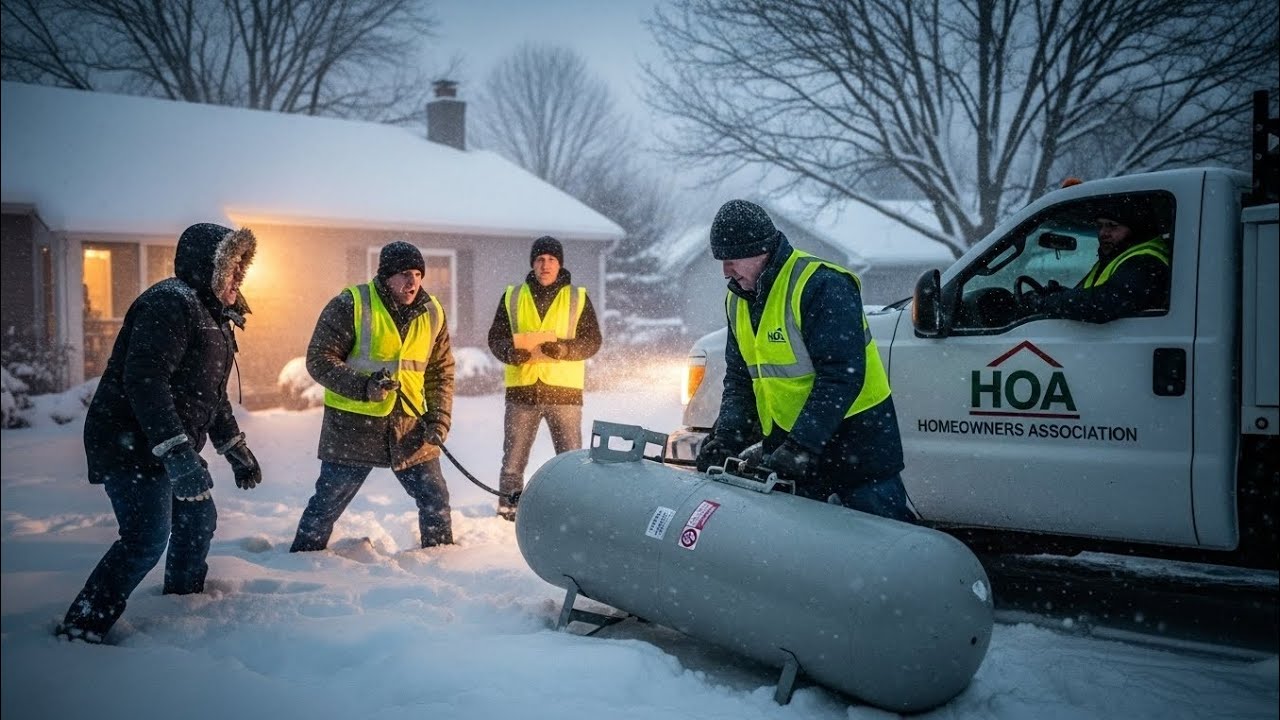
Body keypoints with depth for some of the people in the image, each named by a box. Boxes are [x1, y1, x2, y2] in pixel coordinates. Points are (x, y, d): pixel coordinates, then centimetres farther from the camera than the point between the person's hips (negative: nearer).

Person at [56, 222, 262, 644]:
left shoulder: (210, 315, 16)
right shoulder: (170, 303, -18)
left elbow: (210, 393, 25)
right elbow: (145, 381, -29)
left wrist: (237, 452, 26)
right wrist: (177, 453, -34)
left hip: (171, 447, 10)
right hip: (133, 446, -10)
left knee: (198, 520, 18)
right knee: (147, 538, -14)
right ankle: (79, 630, -4)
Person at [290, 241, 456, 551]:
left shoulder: (432, 314, 5)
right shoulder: (350, 305, -11)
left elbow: (441, 371, 11)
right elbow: (319, 358, -11)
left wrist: (439, 419, -2)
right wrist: (363, 387, -25)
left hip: (410, 425, 4)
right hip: (353, 424, -4)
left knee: (435, 498, 9)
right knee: (328, 502, 7)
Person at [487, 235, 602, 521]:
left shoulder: (578, 298, 7)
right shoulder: (512, 296, 11)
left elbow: (592, 341, 2)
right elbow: (495, 337, 10)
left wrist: (564, 348, -17)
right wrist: (510, 352, -12)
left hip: (564, 389, -1)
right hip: (521, 389, 1)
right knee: (513, 457, 5)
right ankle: (508, 508, 15)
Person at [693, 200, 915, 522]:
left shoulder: (821, 285, -20)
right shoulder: (738, 301, 8)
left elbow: (842, 376, -25)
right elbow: (739, 379, 12)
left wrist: (800, 446, -28)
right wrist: (725, 436, -4)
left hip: (855, 436, -8)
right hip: (786, 439, 8)